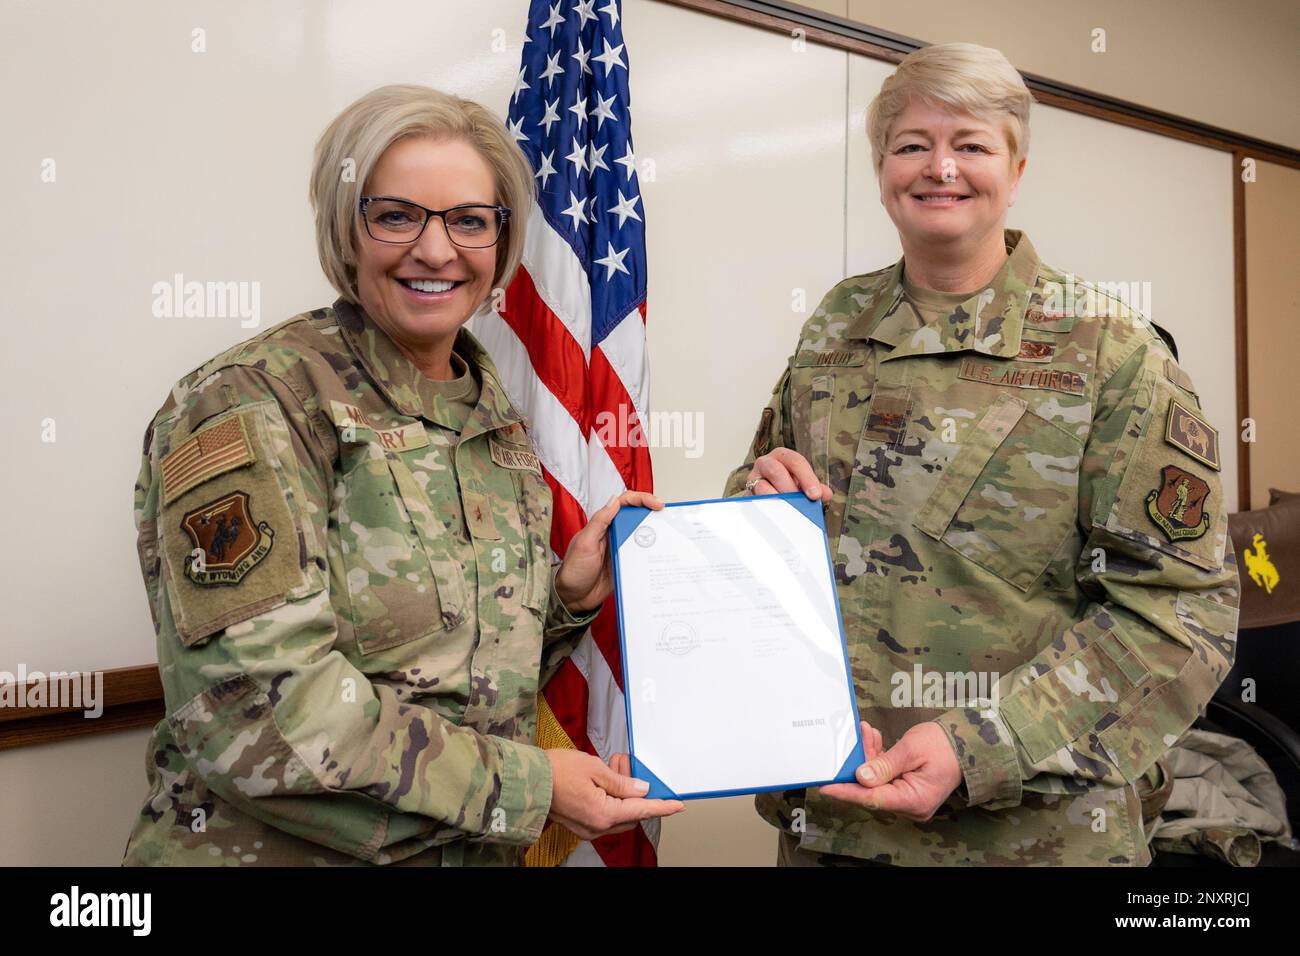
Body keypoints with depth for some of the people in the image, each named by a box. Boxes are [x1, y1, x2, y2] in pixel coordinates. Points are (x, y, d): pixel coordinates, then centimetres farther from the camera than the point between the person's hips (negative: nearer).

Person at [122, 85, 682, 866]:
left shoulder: (492, 411, 4)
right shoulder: (251, 403, -17)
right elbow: (253, 709, -24)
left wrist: (569, 597, -7)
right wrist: (527, 786, -21)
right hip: (275, 848, -6)